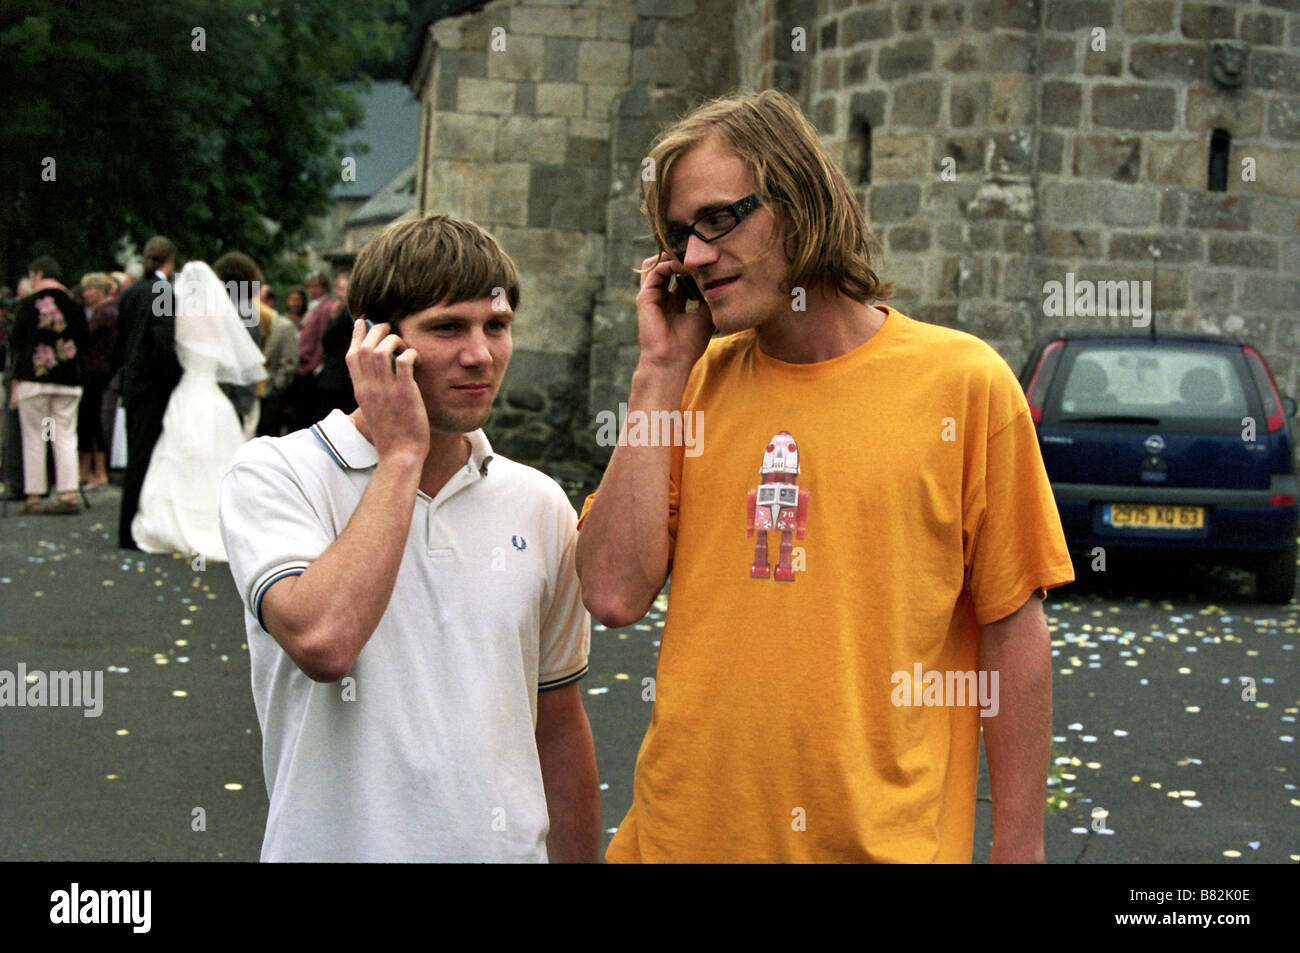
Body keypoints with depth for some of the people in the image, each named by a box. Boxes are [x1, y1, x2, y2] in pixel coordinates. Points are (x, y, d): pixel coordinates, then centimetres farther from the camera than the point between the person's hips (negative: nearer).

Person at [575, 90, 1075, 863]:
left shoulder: (961, 380, -6)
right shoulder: (699, 382, 4)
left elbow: (1013, 631, -3)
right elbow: (615, 595, -7)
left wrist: (1019, 847, -4)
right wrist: (661, 370, -6)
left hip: (884, 836, -3)